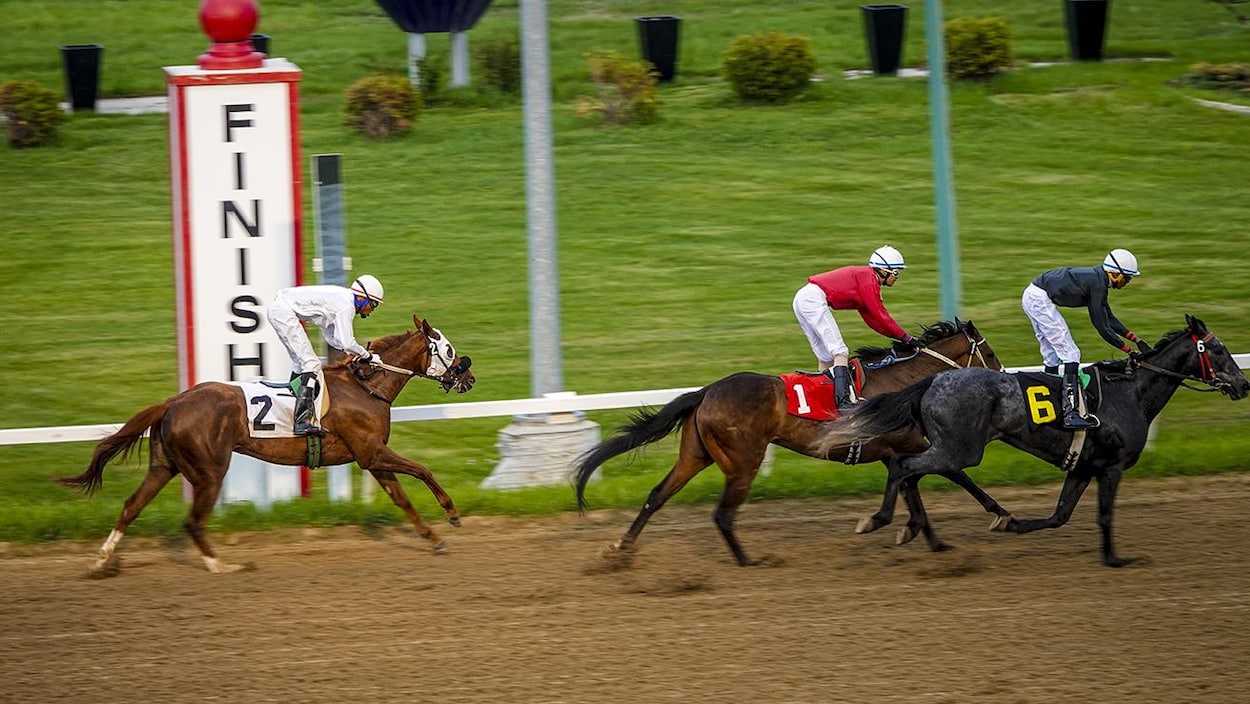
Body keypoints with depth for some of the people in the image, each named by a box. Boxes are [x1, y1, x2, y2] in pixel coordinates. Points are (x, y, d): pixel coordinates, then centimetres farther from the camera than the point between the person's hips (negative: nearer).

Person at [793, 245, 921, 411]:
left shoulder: (863, 276, 23)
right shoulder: (868, 280, -6)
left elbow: (872, 320, 23)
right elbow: (880, 316, -8)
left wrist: (900, 337, 17)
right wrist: (906, 338, -2)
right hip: (814, 299, -10)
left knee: (825, 358, 14)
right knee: (839, 352, -14)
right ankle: (844, 401, -25)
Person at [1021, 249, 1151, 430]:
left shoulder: (1098, 279, 14)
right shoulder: (1097, 283, -15)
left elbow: (1109, 318, 23)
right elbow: (1102, 327, -14)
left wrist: (1137, 340, 19)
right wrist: (1129, 351, -7)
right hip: (1040, 300, -10)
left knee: (1052, 357, 18)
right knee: (1070, 354, -10)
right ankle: (1071, 412, -17)